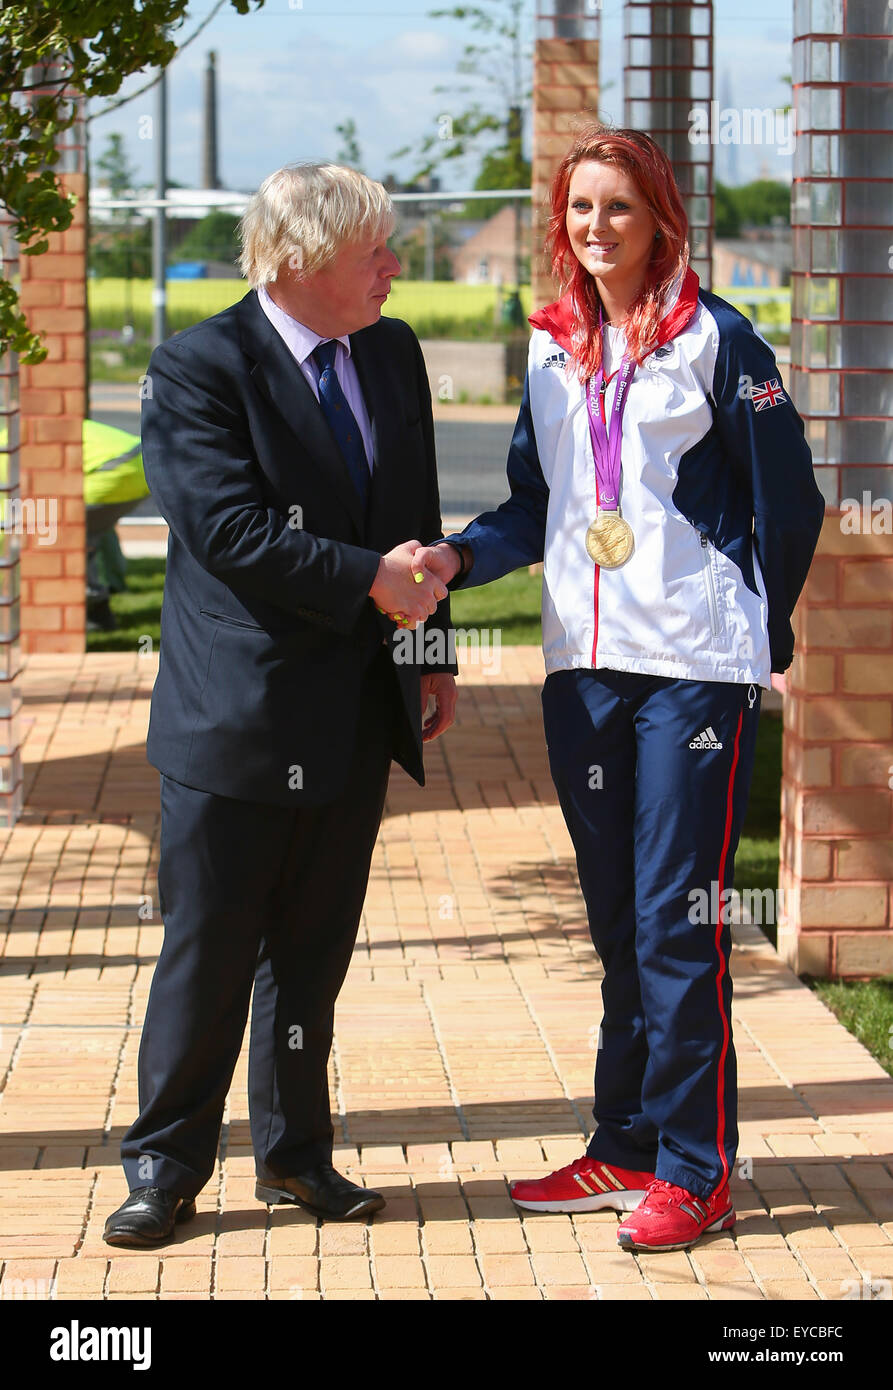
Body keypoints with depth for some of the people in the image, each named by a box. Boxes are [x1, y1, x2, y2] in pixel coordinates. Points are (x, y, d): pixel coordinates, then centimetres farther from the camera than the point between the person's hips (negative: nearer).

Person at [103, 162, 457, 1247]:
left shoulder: (392, 354, 10)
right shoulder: (198, 368, -11)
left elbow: (415, 518, 17)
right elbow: (231, 528, -20)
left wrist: (433, 653, 12)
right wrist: (367, 580, -19)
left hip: (357, 713, 6)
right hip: (237, 712, -6)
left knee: (314, 947, 14)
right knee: (207, 953, 1)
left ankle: (294, 1152, 26)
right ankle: (165, 1167, 12)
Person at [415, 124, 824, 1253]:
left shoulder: (714, 340, -4)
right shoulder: (553, 350, 13)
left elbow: (786, 500, 0)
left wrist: (760, 631, 5)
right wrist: (458, 556, -1)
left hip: (694, 668, -6)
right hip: (582, 664, 6)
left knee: (677, 923, -7)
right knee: (616, 922, 11)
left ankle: (695, 1170, 0)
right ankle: (626, 1146, 20)